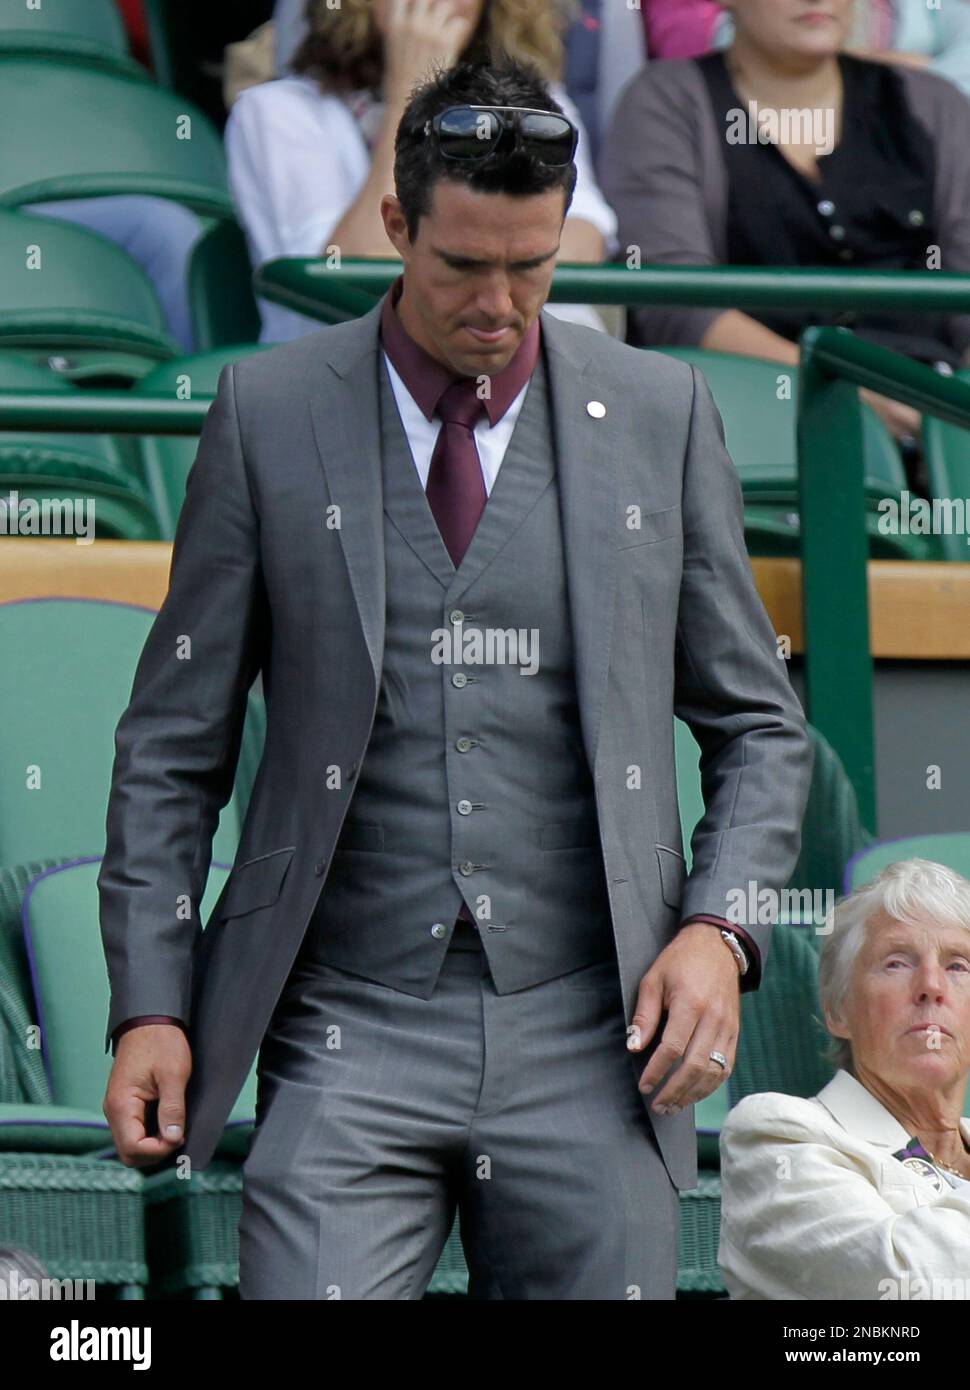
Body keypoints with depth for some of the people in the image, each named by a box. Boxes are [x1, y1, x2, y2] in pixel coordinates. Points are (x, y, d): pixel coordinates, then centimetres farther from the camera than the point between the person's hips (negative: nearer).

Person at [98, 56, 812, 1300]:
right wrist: (150, 1007, -1)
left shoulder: (659, 414, 8)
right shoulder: (270, 412, 5)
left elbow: (758, 725, 14)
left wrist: (719, 929, -3)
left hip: (587, 1041, 1)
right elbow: (172, 744, 7)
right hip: (348, 1043, -1)